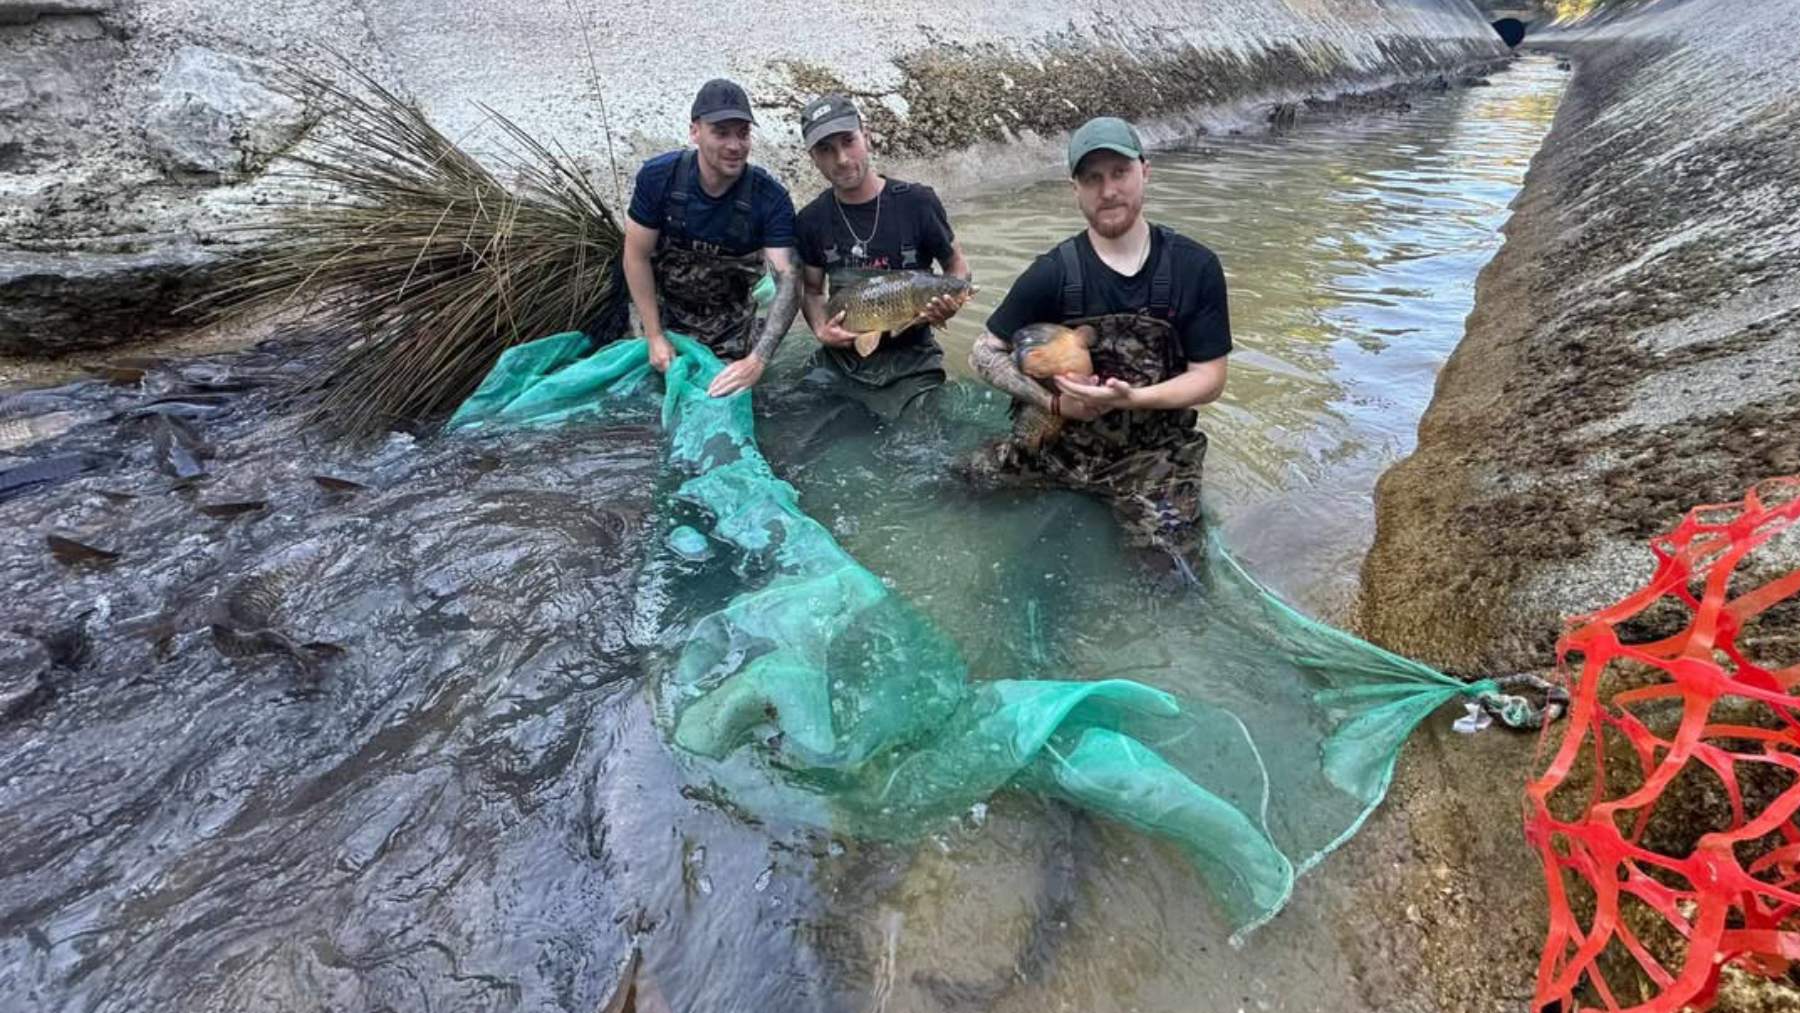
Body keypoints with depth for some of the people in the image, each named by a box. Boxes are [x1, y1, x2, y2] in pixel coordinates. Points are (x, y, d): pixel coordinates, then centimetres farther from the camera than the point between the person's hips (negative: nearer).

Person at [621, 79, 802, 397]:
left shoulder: (771, 198, -26)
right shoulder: (658, 177, -23)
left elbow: (788, 282, -32)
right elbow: (637, 256, -13)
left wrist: (757, 361, -44)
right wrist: (655, 337, -15)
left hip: (731, 325, -1)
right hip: (667, 314, 1)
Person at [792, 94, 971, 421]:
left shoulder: (917, 202, -9)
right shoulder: (810, 220, -1)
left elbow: (956, 265, 3)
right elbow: (812, 289, 11)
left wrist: (950, 303, -19)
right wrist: (821, 329, -10)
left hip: (910, 361, -2)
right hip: (839, 360, 2)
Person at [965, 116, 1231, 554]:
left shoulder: (1195, 267, -5)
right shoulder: (1053, 273, -6)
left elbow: (1209, 379, -3)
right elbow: (985, 353, -2)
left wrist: (1130, 398, -22)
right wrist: (1055, 401, -17)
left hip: (1153, 448, -1)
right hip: (1059, 440, 2)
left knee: (1165, 543, -23)